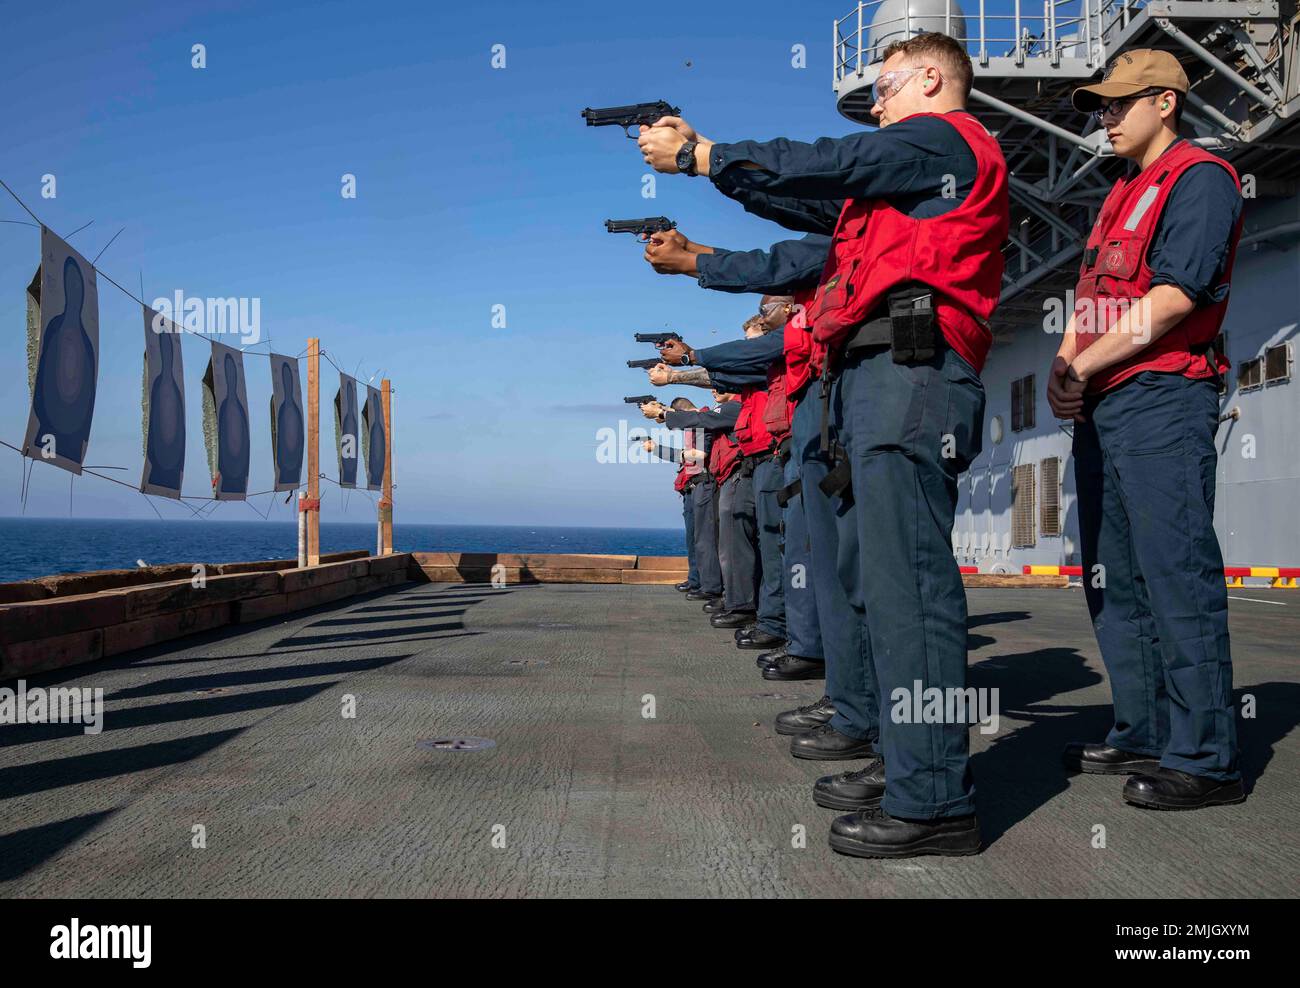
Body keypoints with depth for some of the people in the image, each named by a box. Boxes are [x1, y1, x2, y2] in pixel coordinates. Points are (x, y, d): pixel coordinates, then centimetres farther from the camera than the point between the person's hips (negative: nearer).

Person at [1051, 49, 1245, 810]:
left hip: (1162, 399, -10)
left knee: (1178, 575, -10)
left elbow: (1173, 298, -16)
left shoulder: (1200, 178, -4)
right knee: (1115, 578, 11)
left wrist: (1084, 367, -14)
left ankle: (1205, 757, -5)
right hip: (1101, 406, 10)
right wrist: (1062, 369, 1)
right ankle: (1144, 736, 19)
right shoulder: (1122, 195, 24)